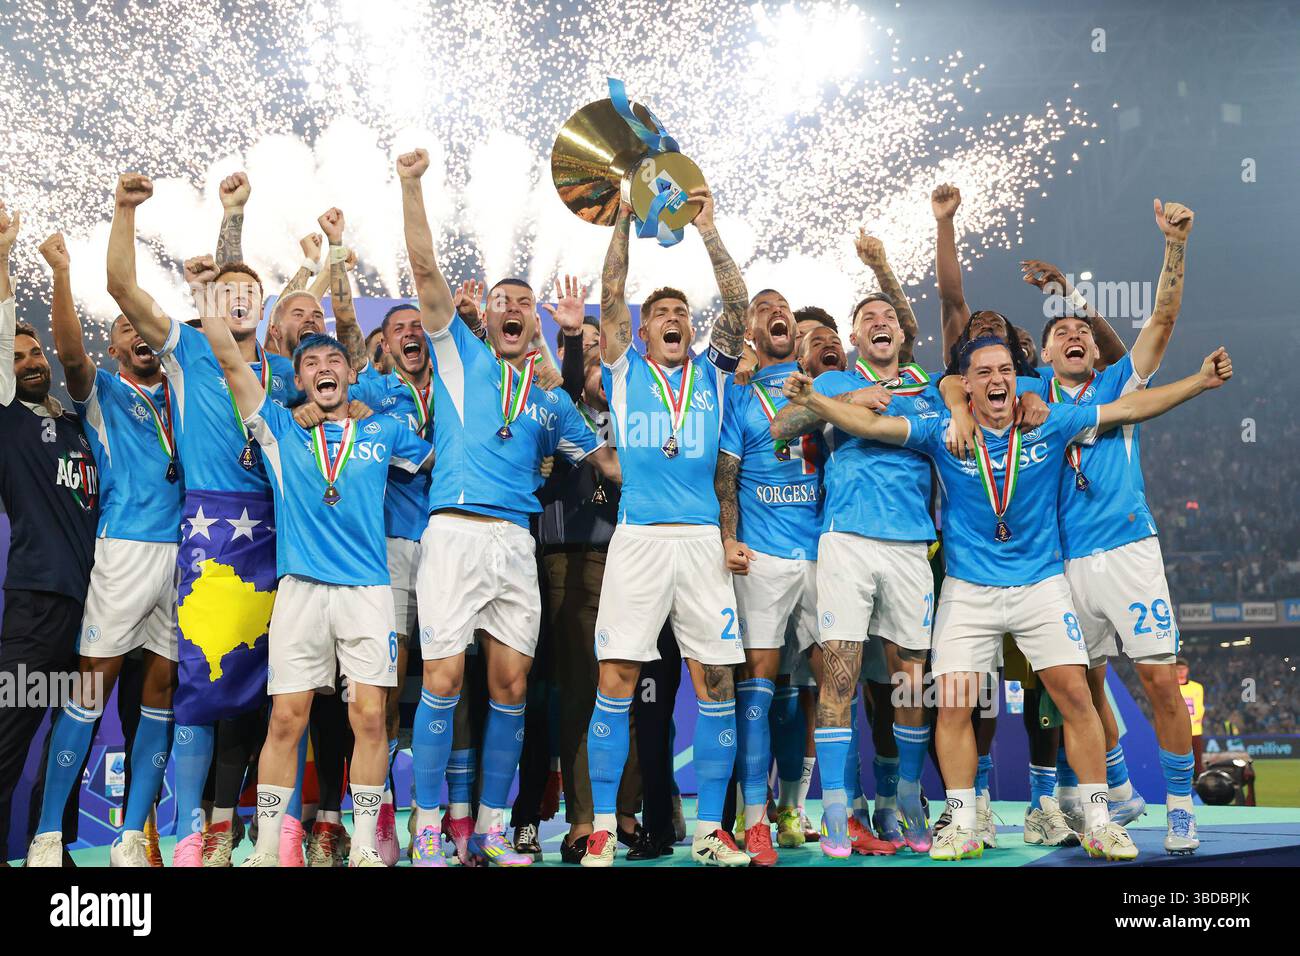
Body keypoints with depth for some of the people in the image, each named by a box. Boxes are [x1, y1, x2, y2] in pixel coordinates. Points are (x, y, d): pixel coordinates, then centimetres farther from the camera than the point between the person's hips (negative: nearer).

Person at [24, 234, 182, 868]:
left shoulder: (178, 393, 22)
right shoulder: (103, 392, 10)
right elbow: (70, 351, -8)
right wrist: (62, 273, -17)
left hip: (183, 547, 4)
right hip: (126, 547, -4)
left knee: (164, 684, 2)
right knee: (95, 683, -7)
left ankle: (132, 838, 8)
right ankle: (47, 836, 1)